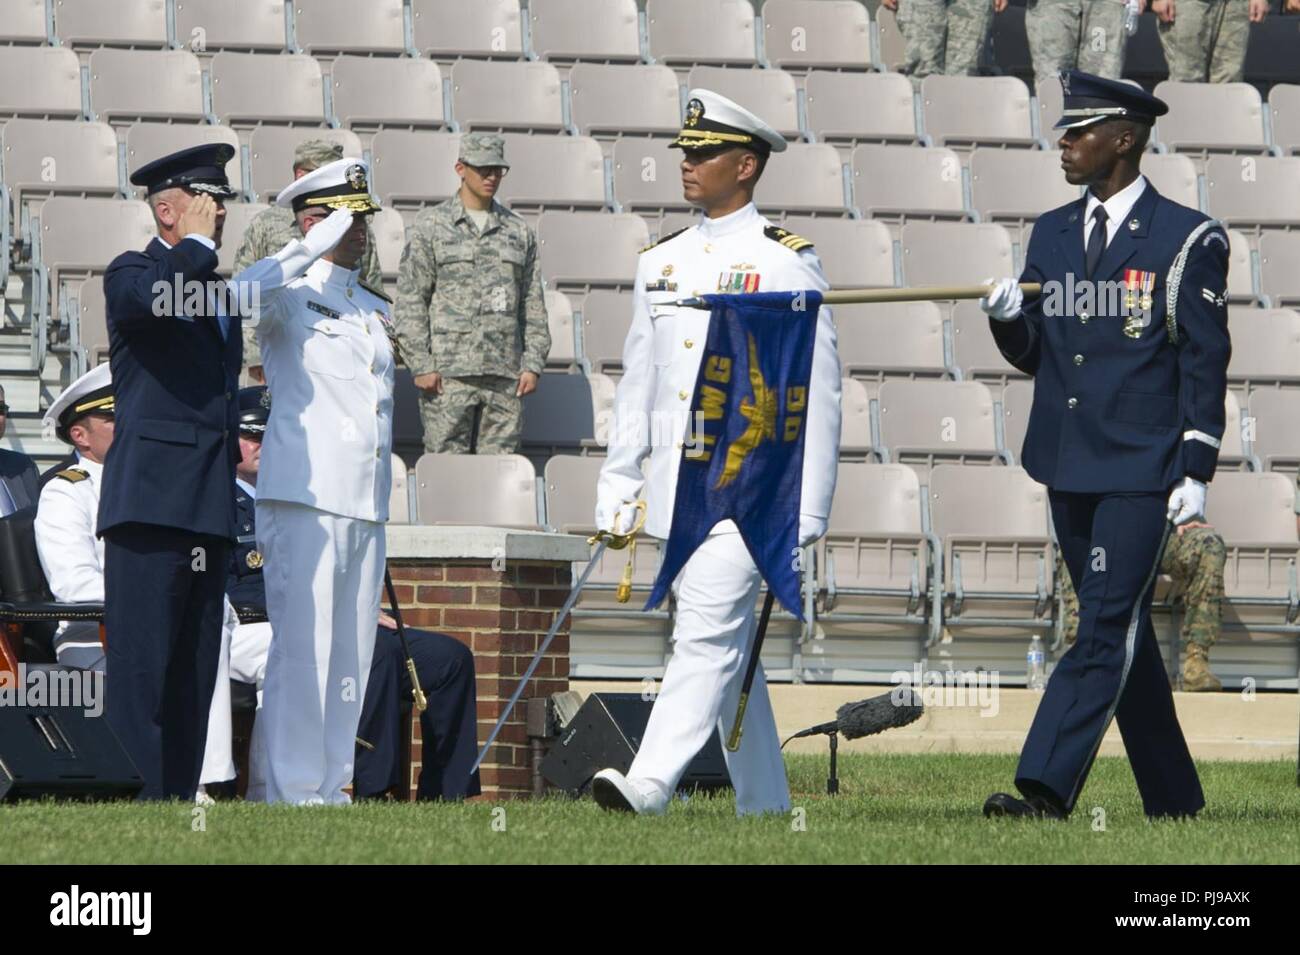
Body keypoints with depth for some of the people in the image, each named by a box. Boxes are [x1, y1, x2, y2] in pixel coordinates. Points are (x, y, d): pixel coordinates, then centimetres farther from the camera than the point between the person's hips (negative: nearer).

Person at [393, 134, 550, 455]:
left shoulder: (518, 231, 14)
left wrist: (533, 364, 6)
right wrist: (421, 365, -8)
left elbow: (533, 305, 15)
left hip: (506, 377, 3)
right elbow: (410, 301, 0)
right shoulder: (431, 226, 4)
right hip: (448, 374, -3)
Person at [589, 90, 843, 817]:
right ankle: (765, 804, 17)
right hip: (676, 484, 7)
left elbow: (817, 392, -6)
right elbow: (638, 383, 18)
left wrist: (805, 512, -11)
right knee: (727, 646, 11)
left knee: (709, 633, -16)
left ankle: (651, 783, -26)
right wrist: (617, 494, 13)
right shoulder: (662, 262, 15)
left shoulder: (787, 263, -3)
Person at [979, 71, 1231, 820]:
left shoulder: (1187, 240, -6)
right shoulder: (1052, 235, 12)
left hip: (1143, 470, -7)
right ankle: (1175, 803, 19)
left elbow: (1206, 363, -7)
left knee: (1107, 627, -13)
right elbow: (1034, 357, 16)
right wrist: (1008, 319, -7)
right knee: (1121, 631, 11)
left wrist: (1196, 473, -12)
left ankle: (1046, 787, -21)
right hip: (1070, 468, 7)